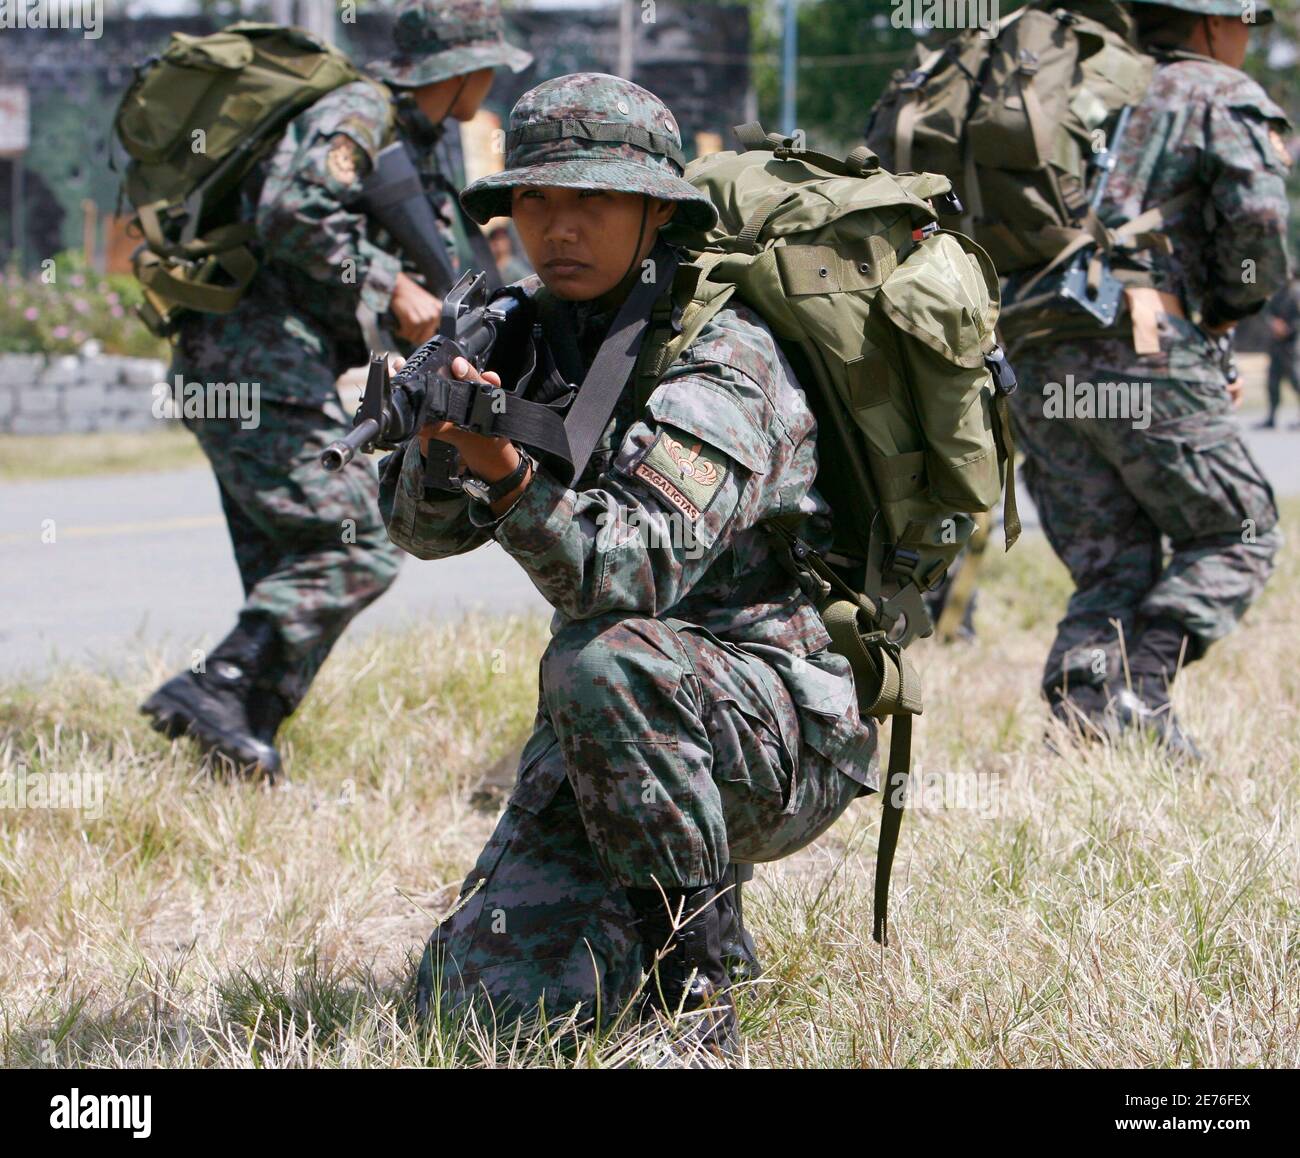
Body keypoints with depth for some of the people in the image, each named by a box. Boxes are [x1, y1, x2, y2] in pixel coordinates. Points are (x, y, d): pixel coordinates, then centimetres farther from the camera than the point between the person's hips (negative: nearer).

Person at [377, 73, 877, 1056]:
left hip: (784, 732, -6)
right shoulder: (534, 336, 5)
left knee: (601, 662, -37)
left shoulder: (719, 364, -19)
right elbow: (424, 527, 0)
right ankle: (690, 903, 20)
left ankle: (694, 989, -23)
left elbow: (630, 576, -31)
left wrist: (508, 472, -46)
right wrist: (439, 430, -21)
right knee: (482, 994, -8)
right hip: (616, 725, 7)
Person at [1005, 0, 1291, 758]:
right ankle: (1140, 691, -10)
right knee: (1237, 539, 7)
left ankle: (1081, 717, -7)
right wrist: (1238, 299, 6)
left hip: (1040, 366, 6)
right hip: (1145, 354, -6)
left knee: (1109, 565, 11)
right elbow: (1256, 216, -12)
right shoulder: (1222, 97, 5)